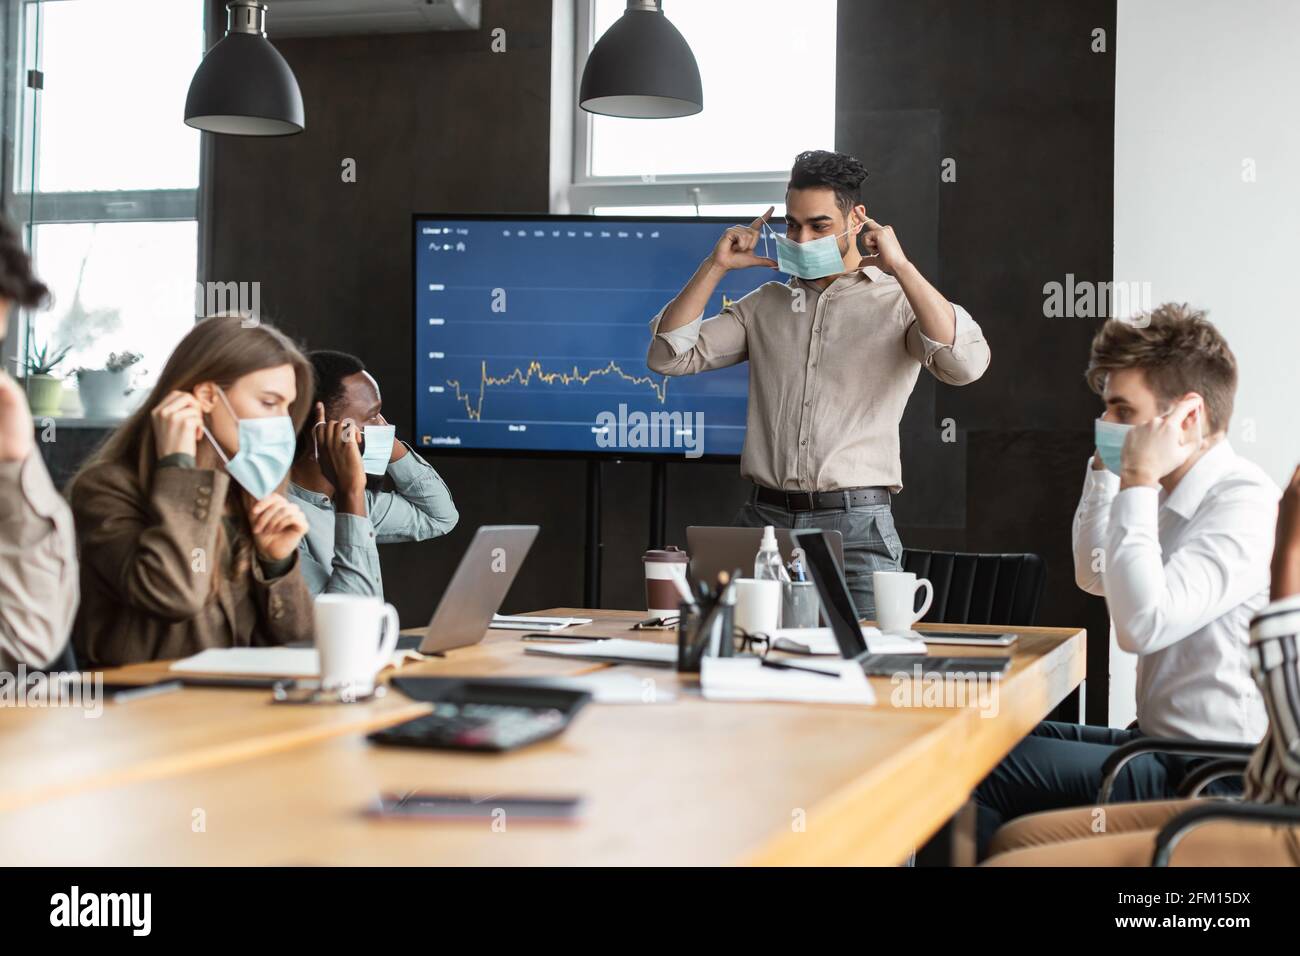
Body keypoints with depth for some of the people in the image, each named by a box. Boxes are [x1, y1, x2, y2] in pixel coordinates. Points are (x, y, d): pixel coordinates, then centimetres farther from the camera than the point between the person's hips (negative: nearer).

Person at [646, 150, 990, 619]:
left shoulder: (897, 300, 2)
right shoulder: (765, 304, 15)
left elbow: (966, 363, -18)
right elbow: (669, 356, 10)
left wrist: (900, 266, -18)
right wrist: (715, 266, 3)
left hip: (854, 526, -3)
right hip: (763, 518, 3)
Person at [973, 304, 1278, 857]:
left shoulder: (1246, 505, -18)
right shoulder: (1181, 498, 12)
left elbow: (1141, 623, -30)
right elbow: (1095, 577, 27)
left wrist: (1137, 483, -21)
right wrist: (1105, 468, 16)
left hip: (1211, 776, -10)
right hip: (1170, 748, 10)